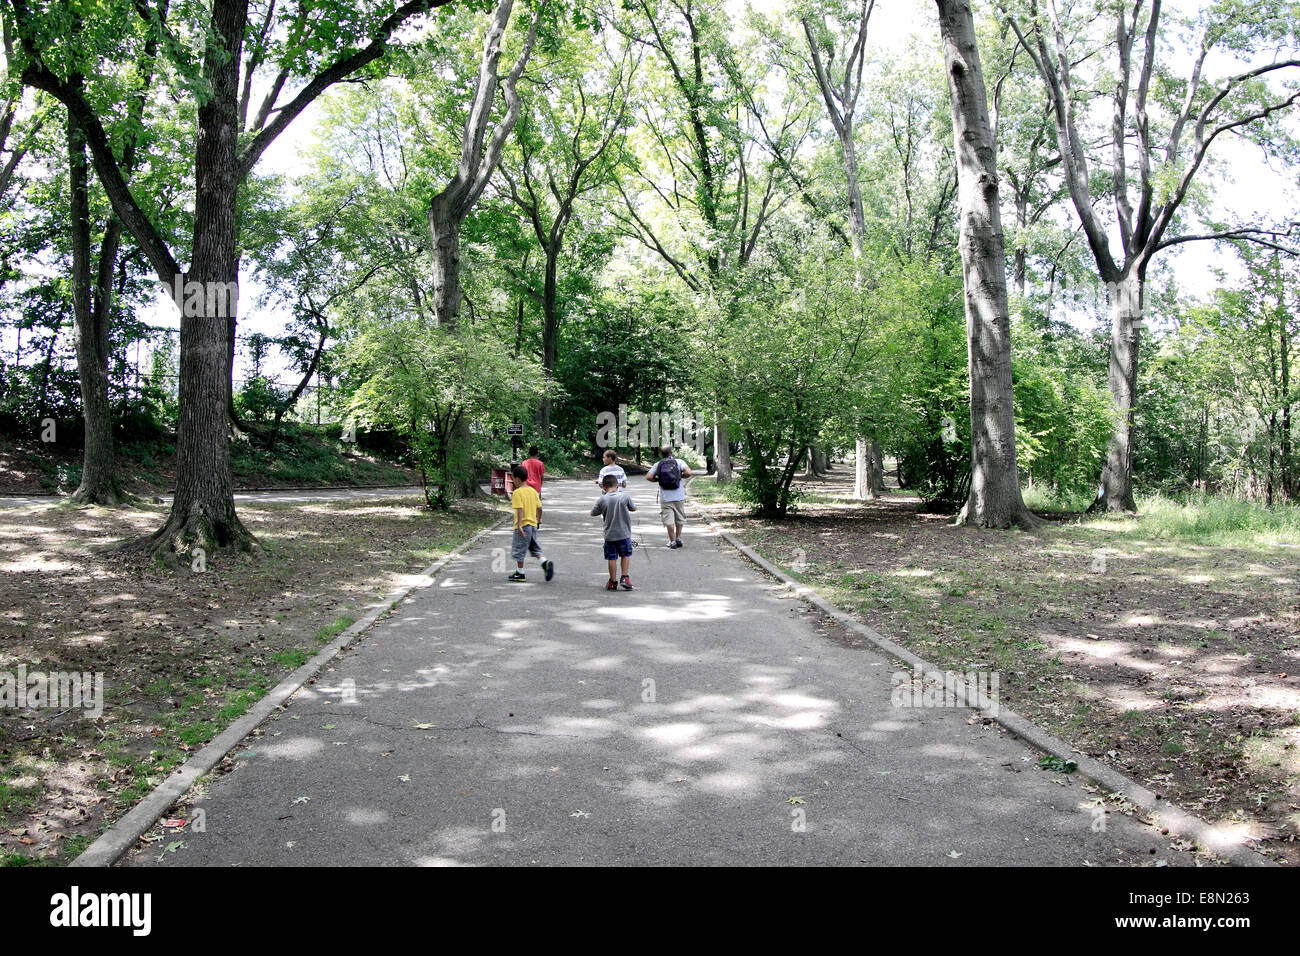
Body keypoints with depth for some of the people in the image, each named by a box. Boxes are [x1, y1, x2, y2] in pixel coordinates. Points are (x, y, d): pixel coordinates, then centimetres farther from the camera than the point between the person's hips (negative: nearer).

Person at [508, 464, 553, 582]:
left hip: (523, 525, -7)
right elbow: (539, 507, 10)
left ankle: (520, 574, 13)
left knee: (519, 550, 5)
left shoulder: (517, 492, -14)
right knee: (535, 548, 16)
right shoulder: (533, 491, 7)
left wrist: (519, 525, -26)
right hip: (533, 524, 7)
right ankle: (546, 563, -6)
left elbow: (520, 509, -23)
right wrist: (539, 519, 26)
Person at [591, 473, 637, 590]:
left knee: (611, 558, 10)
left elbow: (593, 513, 3)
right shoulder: (625, 496, -8)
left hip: (609, 534, 0)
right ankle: (624, 577, 14)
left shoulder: (602, 499, -8)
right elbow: (633, 508, 7)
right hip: (624, 533, 0)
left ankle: (613, 581, 16)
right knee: (626, 554, 18)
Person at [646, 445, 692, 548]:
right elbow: (688, 473, -15)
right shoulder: (679, 462, -2)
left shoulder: (658, 464, 1)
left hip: (665, 497, 0)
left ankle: (672, 541, 6)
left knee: (669, 520, 4)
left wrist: (658, 479, 11)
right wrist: (681, 476, 4)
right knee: (679, 518, 17)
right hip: (679, 496, 0)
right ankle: (678, 537, 18)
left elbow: (648, 477, -5)